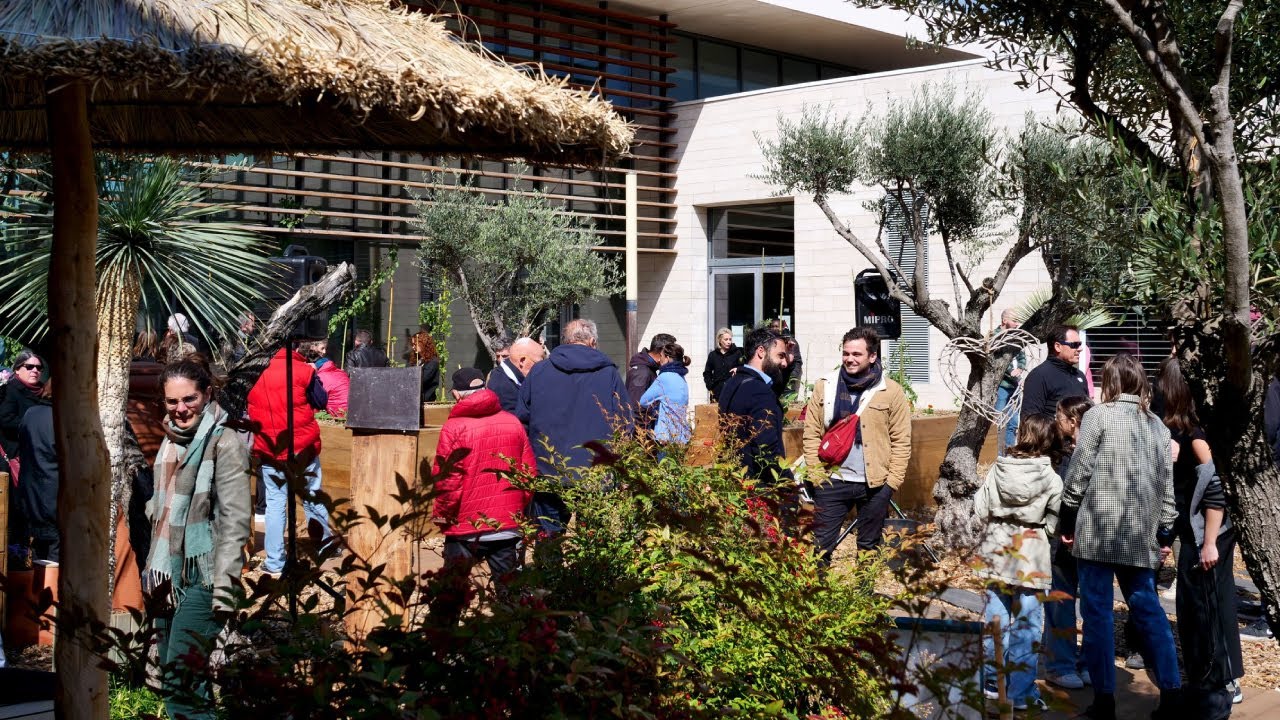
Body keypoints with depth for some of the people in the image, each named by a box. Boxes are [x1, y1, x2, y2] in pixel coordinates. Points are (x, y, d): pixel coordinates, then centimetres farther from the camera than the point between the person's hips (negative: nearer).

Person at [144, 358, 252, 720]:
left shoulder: (224, 443, -11)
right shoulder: (171, 441, 13)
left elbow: (235, 521, -16)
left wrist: (225, 587, -22)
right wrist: (153, 570, 19)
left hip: (201, 579, -8)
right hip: (168, 577, 8)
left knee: (181, 679, -14)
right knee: (170, 682, 10)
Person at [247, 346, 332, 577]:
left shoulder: (257, 376, 4)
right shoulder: (303, 371, -7)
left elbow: (251, 414, 12)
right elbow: (321, 402, 1)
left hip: (269, 453, 2)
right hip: (302, 449, -2)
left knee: (275, 503, 5)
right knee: (312, 498, 14)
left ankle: (275, 563, 4)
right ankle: (326, 544, 26)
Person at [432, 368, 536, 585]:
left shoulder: (454, 427, -10)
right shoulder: (513, 422, 3)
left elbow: (447, 480, -11)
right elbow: (529, 473, 7)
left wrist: (442, 514, 4)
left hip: (466, 529, -3)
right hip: (509, 527, 3)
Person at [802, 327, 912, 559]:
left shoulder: (891, 391, 0)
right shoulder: (824, 386, 4)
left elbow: (901, 441, 0)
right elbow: (812, 433, 4)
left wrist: (893, 480, -6)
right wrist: (815, 473, -3)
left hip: (875, 484, -1)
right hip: (831, 481, 1)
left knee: (869, 548, 12)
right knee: (821, 545, 2)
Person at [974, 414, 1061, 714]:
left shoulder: (998, 469, -2)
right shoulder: (1050, 478, -10)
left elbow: (980, 509, 1)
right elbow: (1054, 519, -8)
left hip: (996, 551, 4)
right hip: (1030, 556, -4)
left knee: (995, 618, 13)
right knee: (1026, 625, 2)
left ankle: (993, 683, 23)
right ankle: (1021, 693, 5)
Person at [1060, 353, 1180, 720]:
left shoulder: (1098, 416, -3)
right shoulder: (1157, 425, 12)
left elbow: (1079, 472, -6)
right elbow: (1167, 483, 12)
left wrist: (1068, 519, 4)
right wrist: (1165, 532, 18)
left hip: (1099, 529, -5)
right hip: (1141, 534, 5)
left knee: (1097, 610, 0)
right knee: (1148, 609, 11)